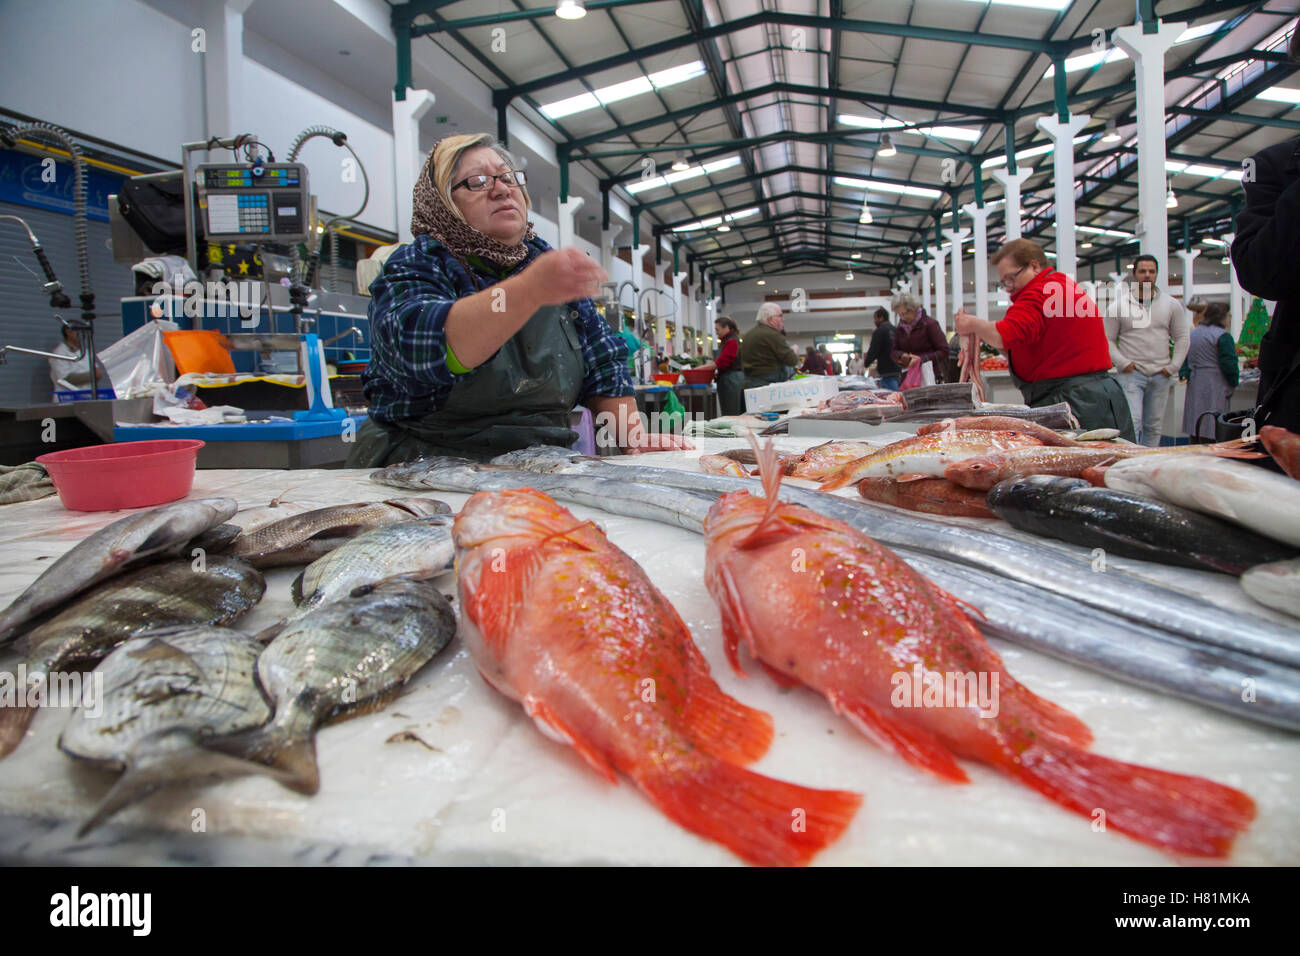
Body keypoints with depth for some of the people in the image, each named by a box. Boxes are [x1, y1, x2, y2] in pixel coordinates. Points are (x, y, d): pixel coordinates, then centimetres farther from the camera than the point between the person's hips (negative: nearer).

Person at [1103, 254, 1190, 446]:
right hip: (1131, 374, -4)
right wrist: (1123, 363, -11)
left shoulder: (1172, 304, 9)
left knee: (1154, 426, 8)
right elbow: (1107, 339, 0)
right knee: (1132, 423, -14)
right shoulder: (1119, 305, 0)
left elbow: (1182, 338, 12)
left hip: (1160, 375, 4)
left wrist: (1173, 366, 2)